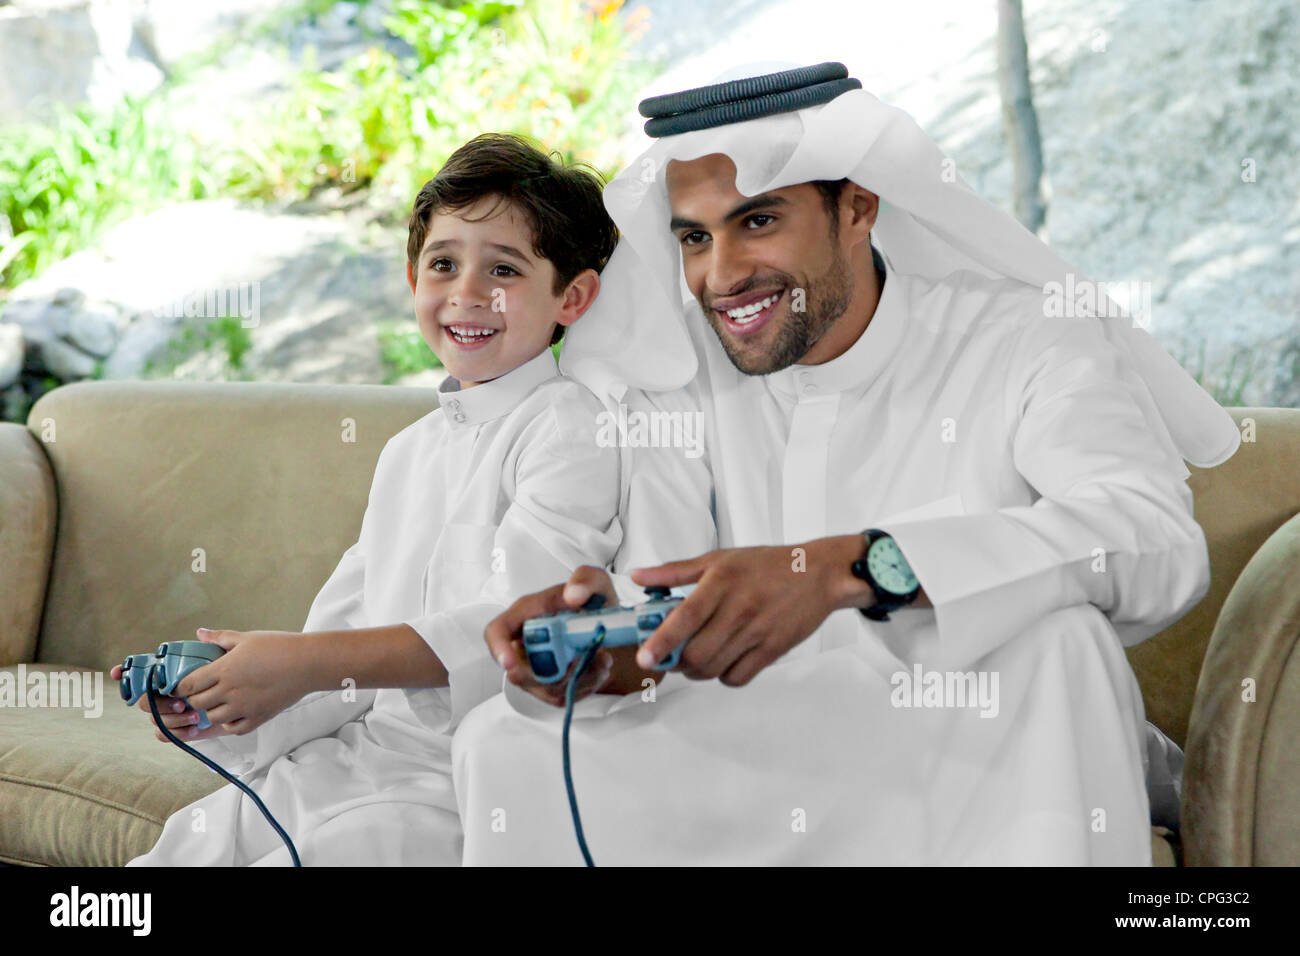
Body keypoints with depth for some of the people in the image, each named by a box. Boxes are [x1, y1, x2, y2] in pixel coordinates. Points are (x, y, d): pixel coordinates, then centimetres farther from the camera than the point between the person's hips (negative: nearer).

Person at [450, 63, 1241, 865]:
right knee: (504, 738, -14)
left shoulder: (1029, 343, -8)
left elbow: (1159, 542, -28)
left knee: (1055, 636, -33)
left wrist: (853, 569, -40)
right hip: (780, 789, 4)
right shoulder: (689, 372, 6)